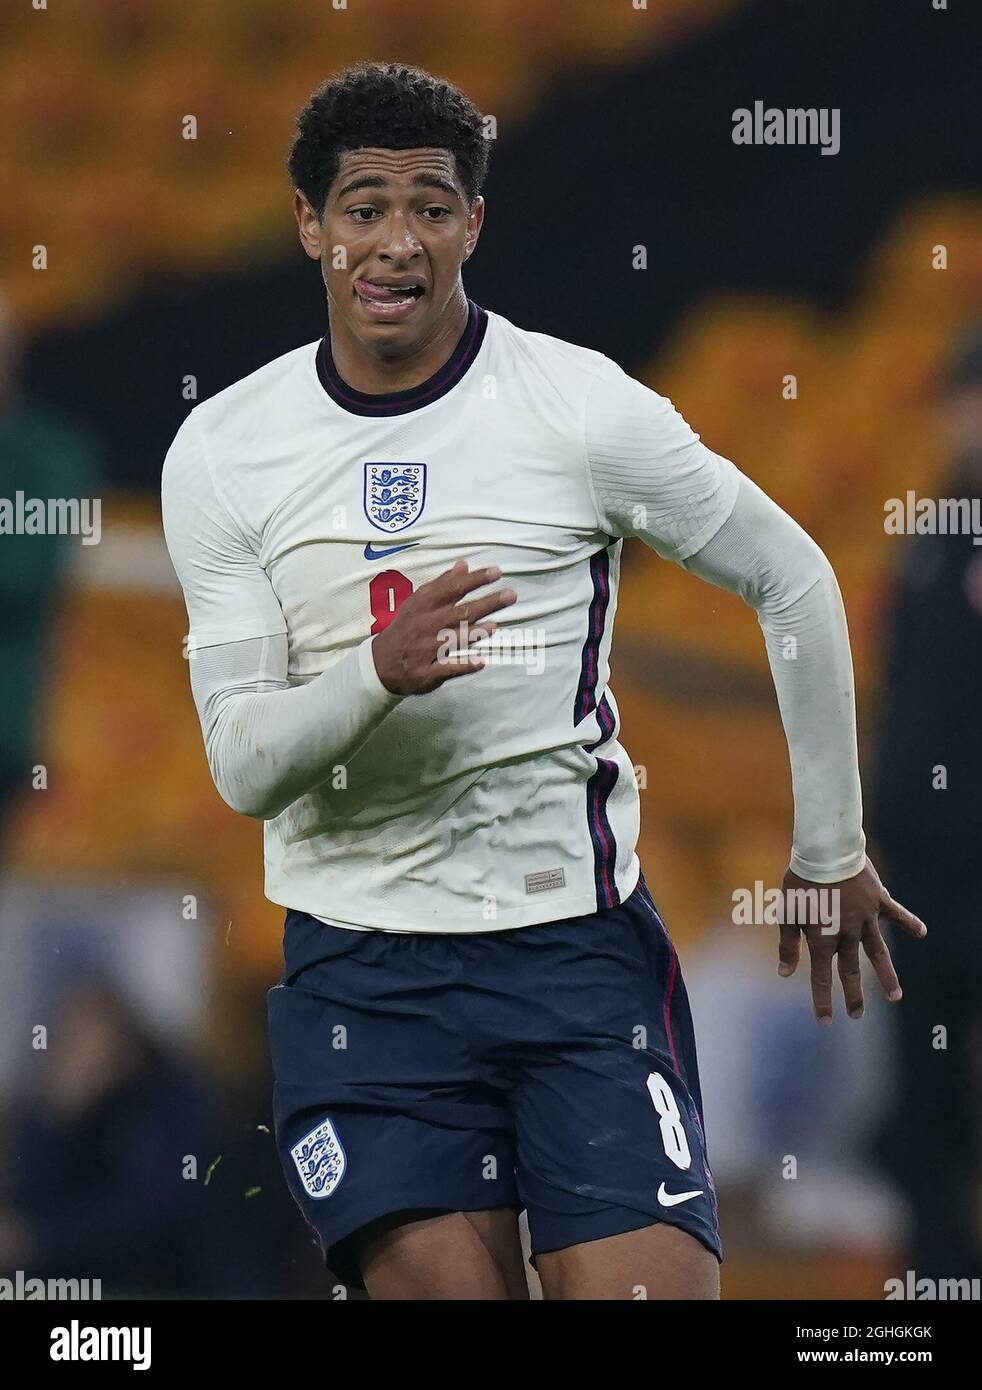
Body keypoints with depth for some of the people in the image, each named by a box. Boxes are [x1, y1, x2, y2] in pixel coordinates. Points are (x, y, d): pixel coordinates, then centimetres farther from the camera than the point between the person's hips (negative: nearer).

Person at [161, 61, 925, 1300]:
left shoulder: (584, 407, -5)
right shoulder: (219, 453, 1)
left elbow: (793, 582, 7)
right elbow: (242, 765, -4)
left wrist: (829, 851, 11)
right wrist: (379, 676, -24)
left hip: (579, 940, -1)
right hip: (358, 961, 1)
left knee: (653, 1286, -12)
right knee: (441, 1282, -8)